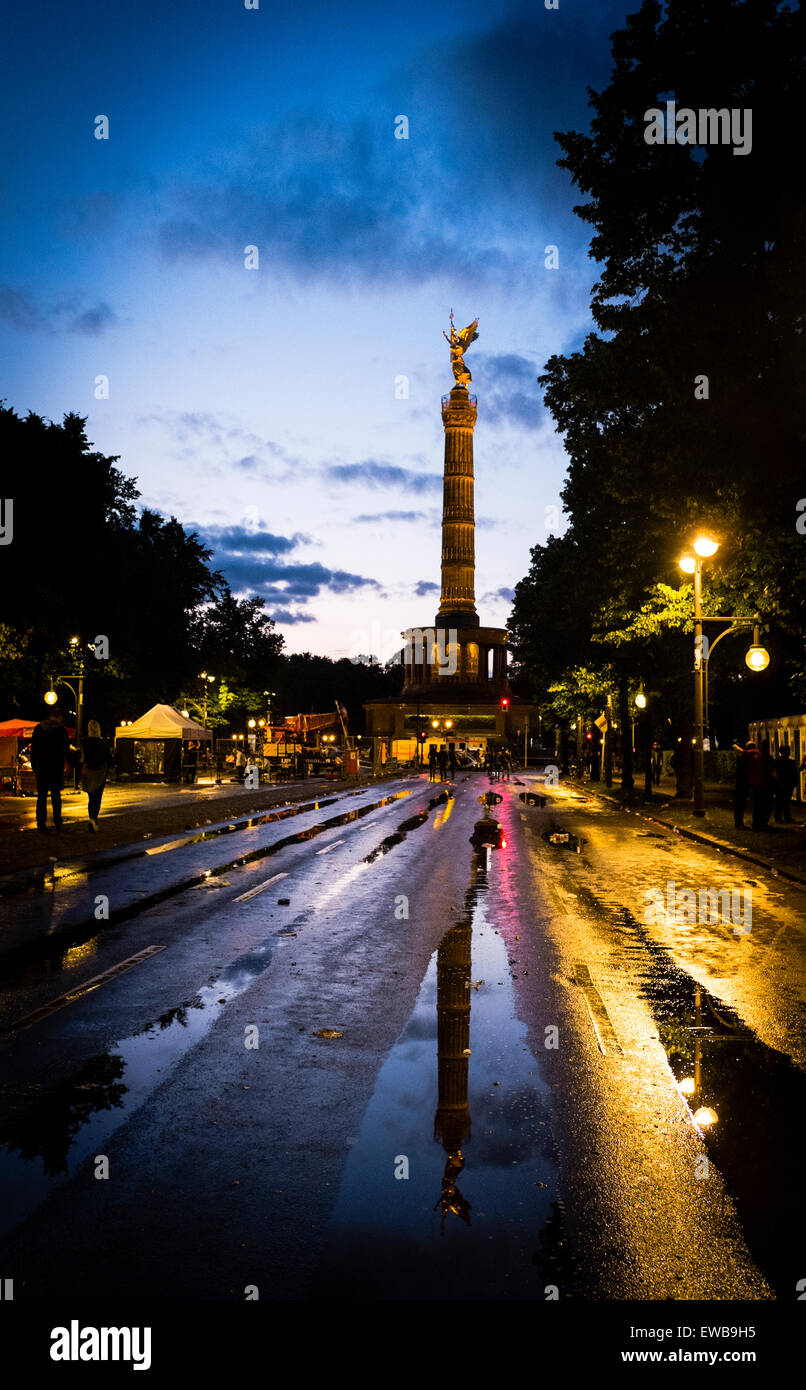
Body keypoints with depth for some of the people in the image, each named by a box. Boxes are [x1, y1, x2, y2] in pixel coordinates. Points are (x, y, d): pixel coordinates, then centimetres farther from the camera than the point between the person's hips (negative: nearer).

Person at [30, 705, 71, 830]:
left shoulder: (38, 728, 5)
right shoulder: (61, 729, -5)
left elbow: (33, 749, 7)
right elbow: (66, 750, -3)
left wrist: (34, 767, 12)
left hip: (41, 767, 2)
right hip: (57, 767, -2)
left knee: (41, 795, 4)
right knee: (56, 795, 8)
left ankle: (41, 822, 1)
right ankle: (57, 821, 9)